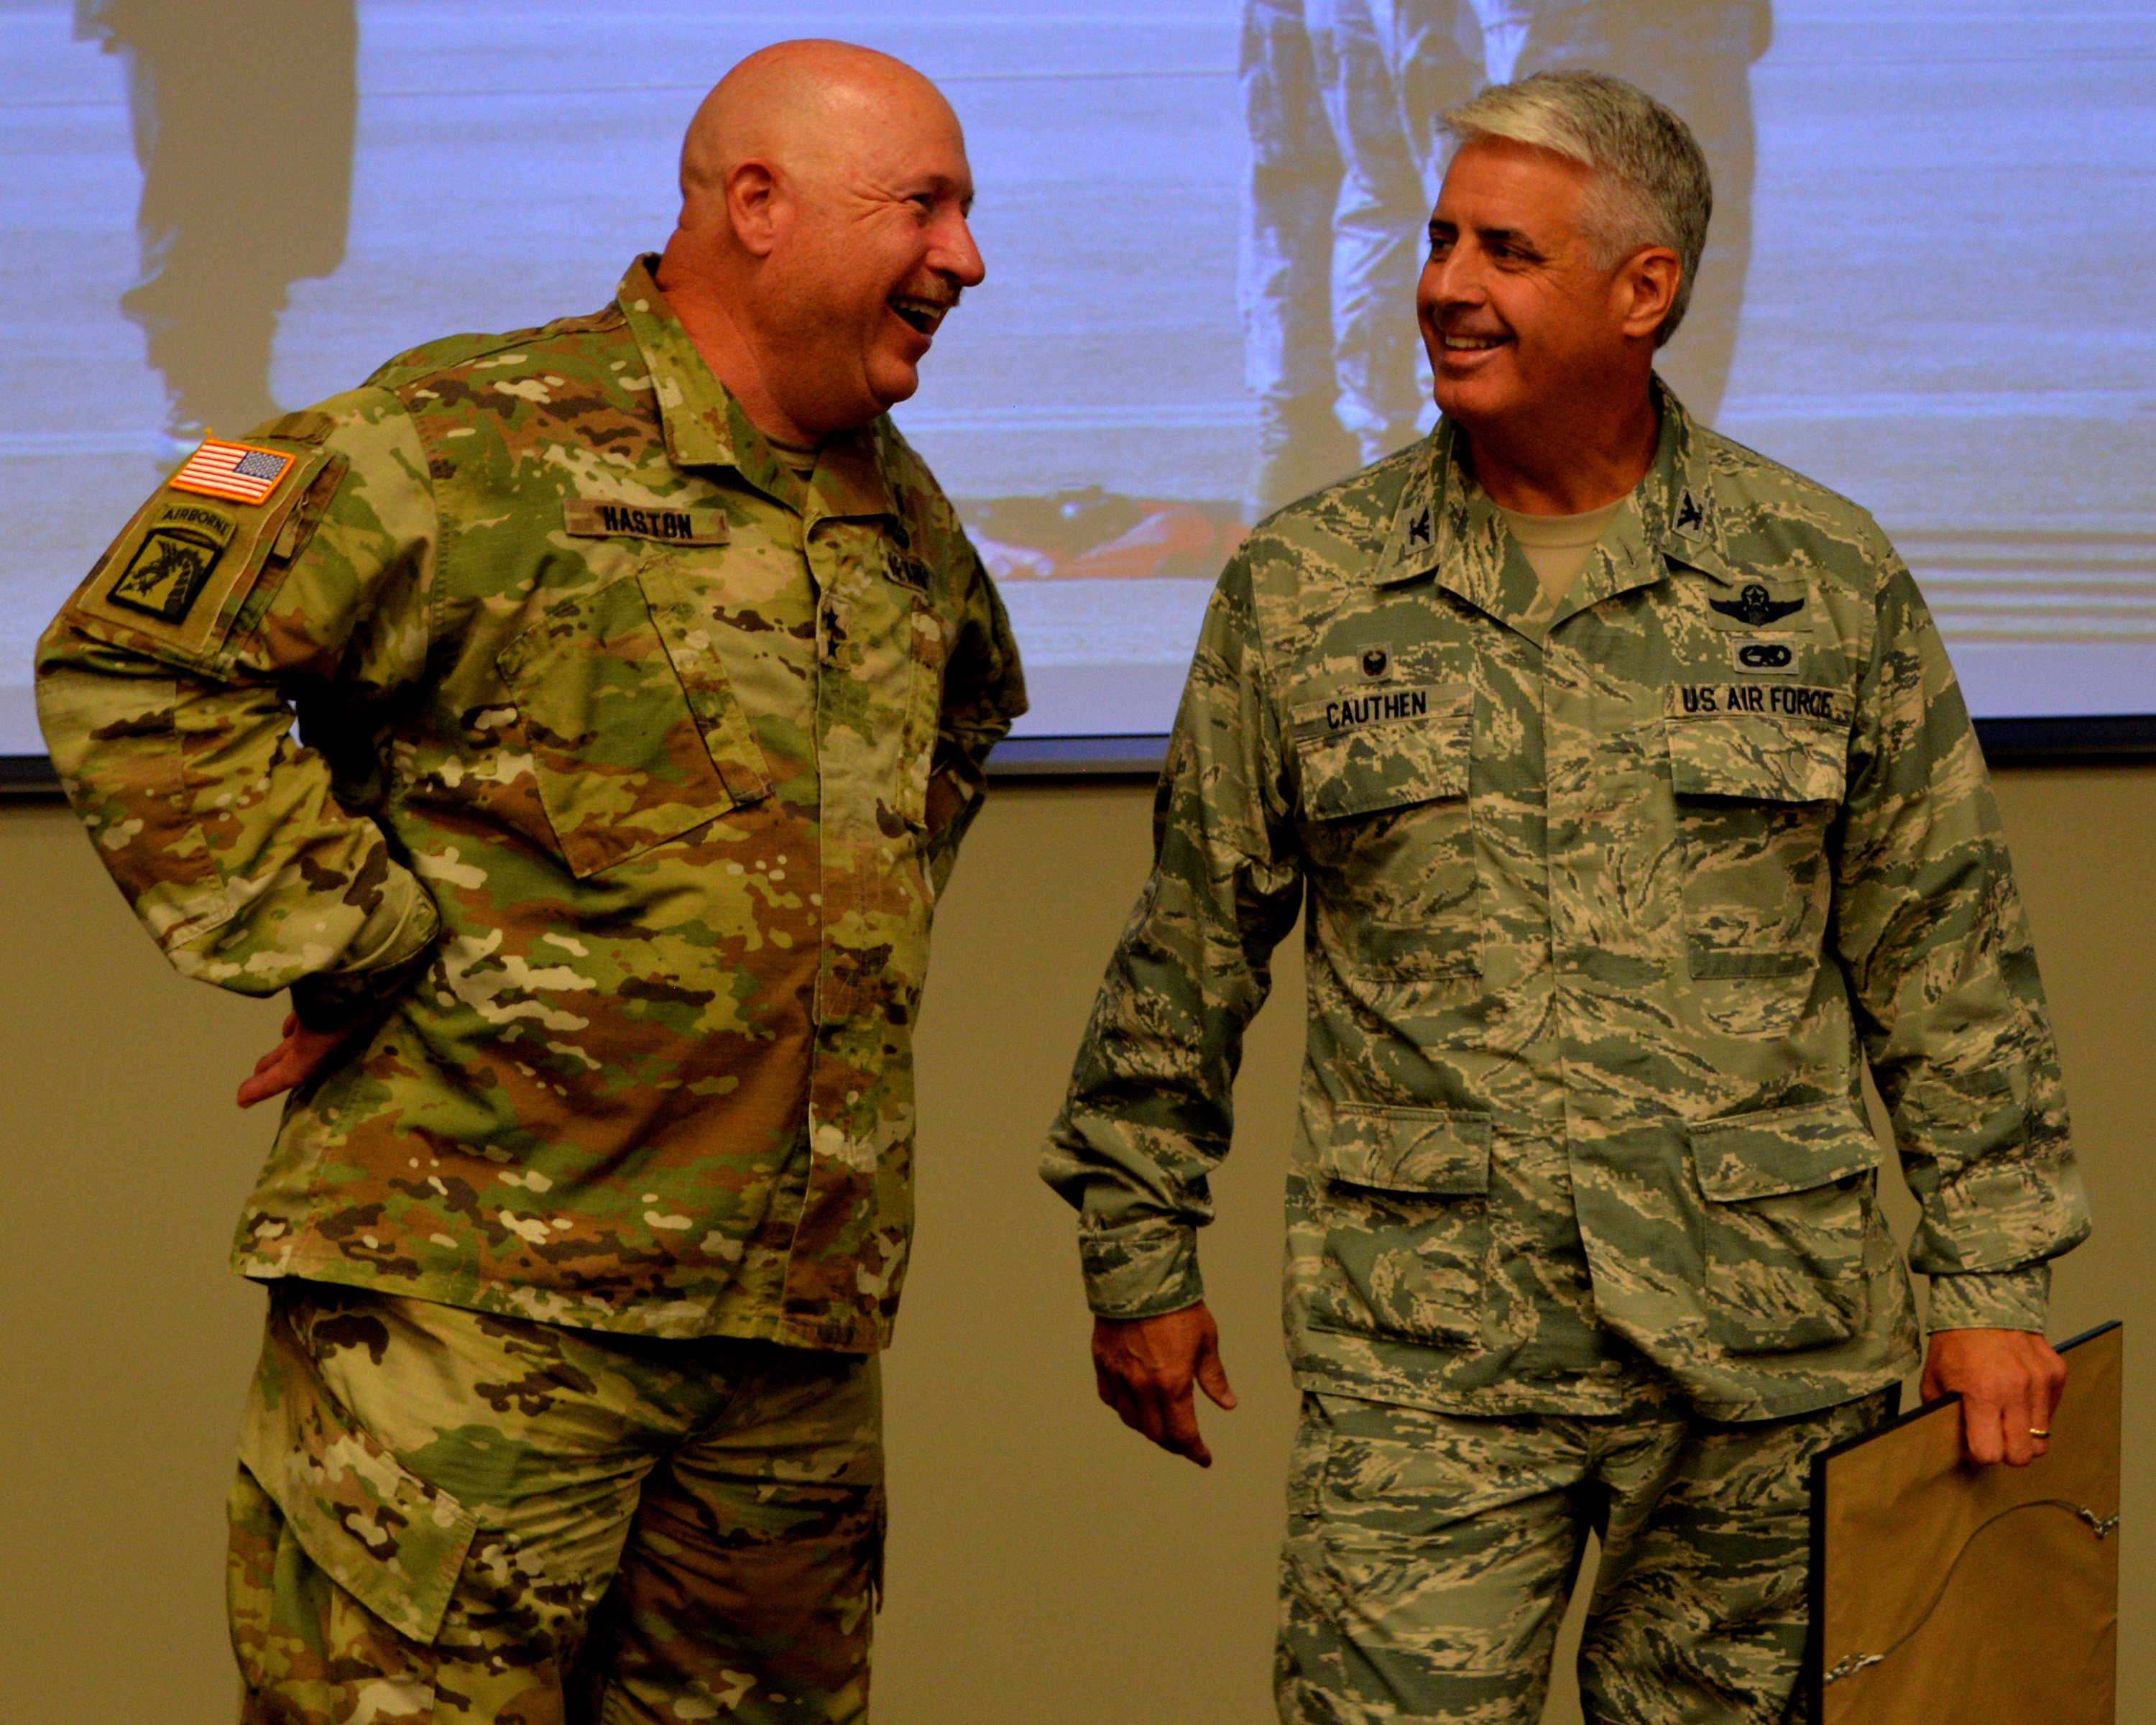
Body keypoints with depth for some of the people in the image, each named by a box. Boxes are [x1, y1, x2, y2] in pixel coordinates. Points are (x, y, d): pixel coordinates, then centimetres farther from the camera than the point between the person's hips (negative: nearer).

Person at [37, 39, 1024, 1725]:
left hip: (803, 1330, 7)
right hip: (476, 1300, -7)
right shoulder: (487, 444, -9)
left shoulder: (911, 527, 15)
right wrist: (353, 945, -13)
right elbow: (133, 670, -12)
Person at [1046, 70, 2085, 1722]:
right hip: (1421, 1359, 0)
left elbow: (1947, 961, 7)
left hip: (1765, 1347, 1)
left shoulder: (1827, 581, 3)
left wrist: (1991, 1279, 4)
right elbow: (1188, 949, 10)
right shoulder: (1303, 592, 4)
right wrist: (1140, 1255, 11)